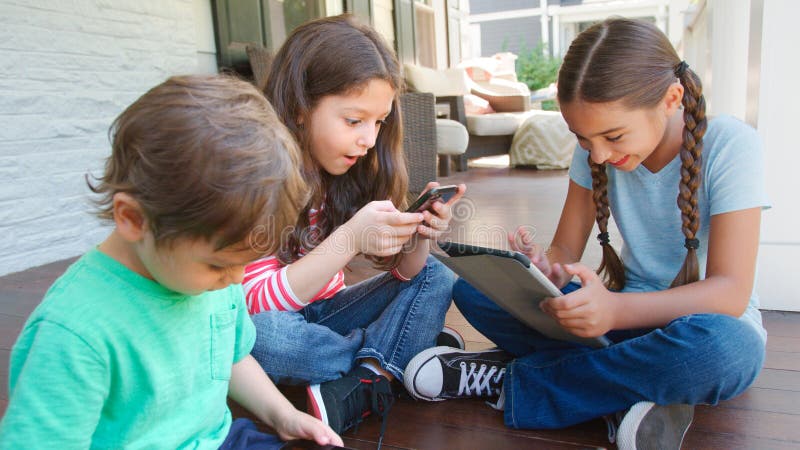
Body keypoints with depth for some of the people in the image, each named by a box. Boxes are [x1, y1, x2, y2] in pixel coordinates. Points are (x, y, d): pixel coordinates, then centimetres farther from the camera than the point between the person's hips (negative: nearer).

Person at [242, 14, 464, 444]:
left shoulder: (356, 170, -5)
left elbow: (404, 271, 0)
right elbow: (257, 304, -26)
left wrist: (418, 234, -24)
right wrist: (349, 239, -37)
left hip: (324, 312, 6)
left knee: (436, 278, -5)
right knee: (264, 332, -37)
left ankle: (358, 391, -24)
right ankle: (393, 363, -13)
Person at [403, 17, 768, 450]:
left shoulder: (728, 145, -18)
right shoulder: (594, 150, -6)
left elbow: (731, 292, -24)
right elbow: (566, 249, -3)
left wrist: (617, 309, -41)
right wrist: (545, 269, -29)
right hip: (627, 309, 3)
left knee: (723, 347, -41)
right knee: (473, 287, -15)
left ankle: (509, 381, -22)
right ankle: (632, 390, -21)